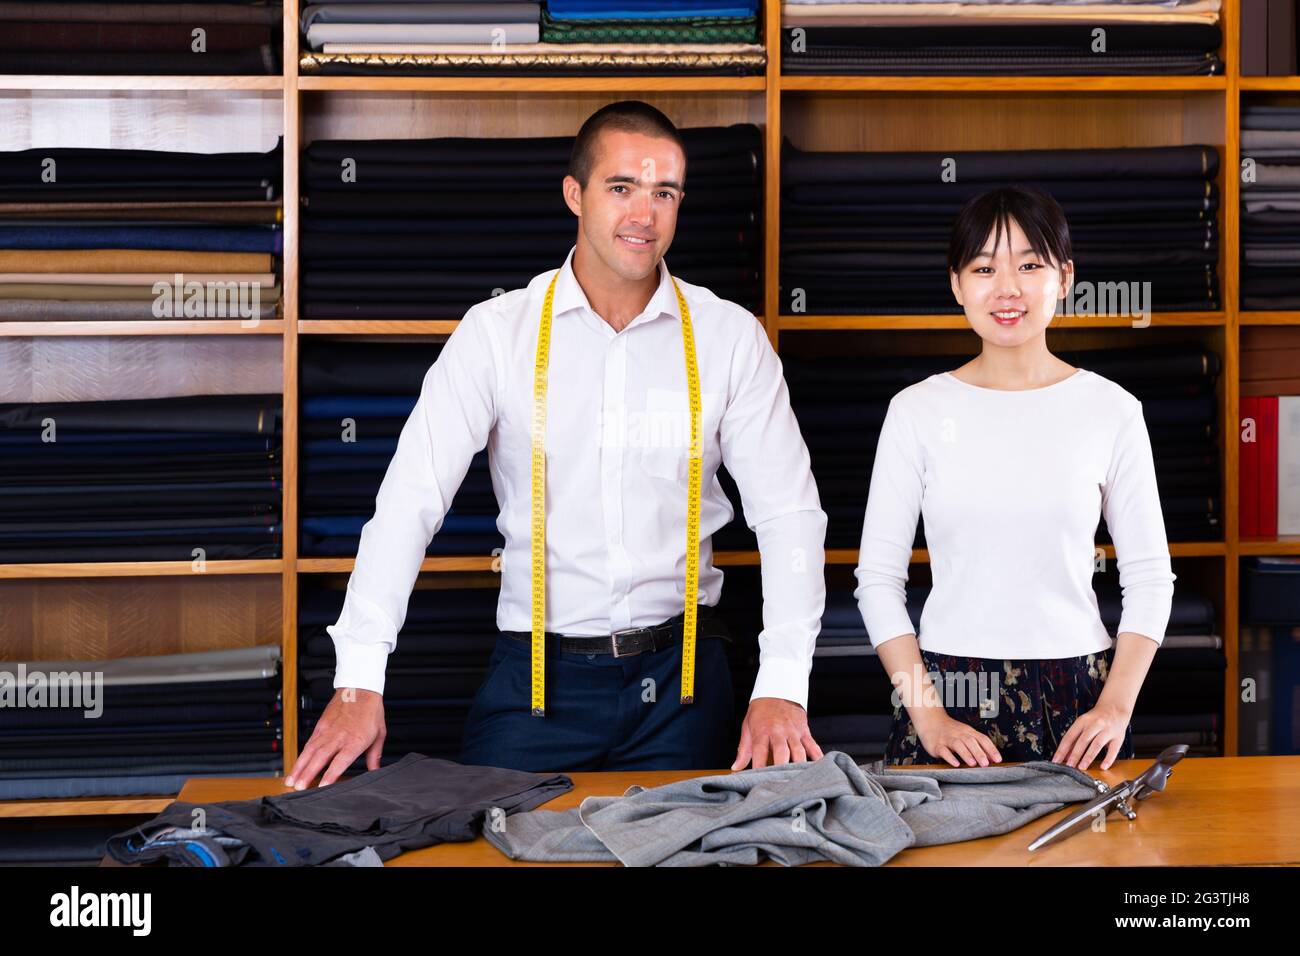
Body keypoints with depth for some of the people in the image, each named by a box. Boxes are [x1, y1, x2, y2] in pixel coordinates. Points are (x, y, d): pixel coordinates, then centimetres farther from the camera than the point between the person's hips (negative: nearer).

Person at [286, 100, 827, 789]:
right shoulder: (496, 332, -4)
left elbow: (787, 511, -1)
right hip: (536, 679, -1)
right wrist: (358, 683, -18)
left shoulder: (730, 337, 0)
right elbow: (410, 500, -9)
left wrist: (781, 689, -13)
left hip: (680, 679, 1)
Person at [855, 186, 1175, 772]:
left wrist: (1116, 706, -6)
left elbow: (1150, 576, 6)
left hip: (1076, 698, 0)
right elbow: (878, 576, 2)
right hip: (950, 693, 0)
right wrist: (926, 713, -7)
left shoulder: (1110, 410, 2)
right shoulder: (918, 410, 1)